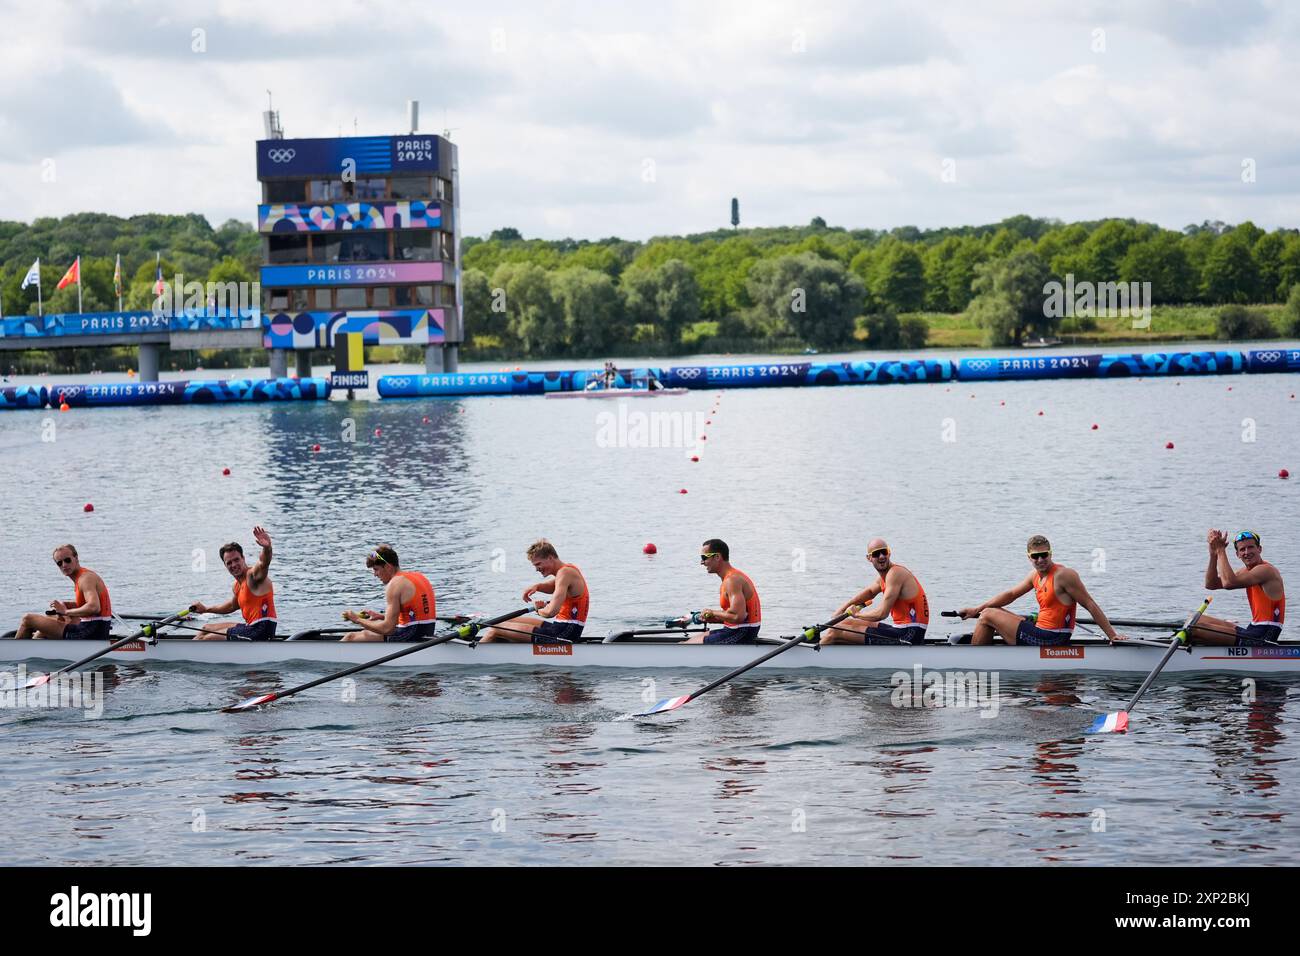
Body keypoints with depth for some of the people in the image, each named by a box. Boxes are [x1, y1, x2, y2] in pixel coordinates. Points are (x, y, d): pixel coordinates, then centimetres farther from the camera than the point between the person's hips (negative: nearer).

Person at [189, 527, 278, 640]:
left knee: (206, 639, -4)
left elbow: (263, 563, -38)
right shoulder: (237, 586, 14)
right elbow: (232, 606, 34)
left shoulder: (253, 575, -14)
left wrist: (267, 547, -60)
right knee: (207, 629, 25)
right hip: (251, 627, 10)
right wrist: (206, 609, 40)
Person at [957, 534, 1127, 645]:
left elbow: (1091, 605, -16)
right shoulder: (1036, 575, 10)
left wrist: (1112, 635, -18)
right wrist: (976, 610, 18)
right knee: (992, 611, 23)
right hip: (1040, 631, 9)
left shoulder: (1063, 575, -16)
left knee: (988, 615, -1)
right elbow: (1011, 594, 21)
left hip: (1049, 640, -9)